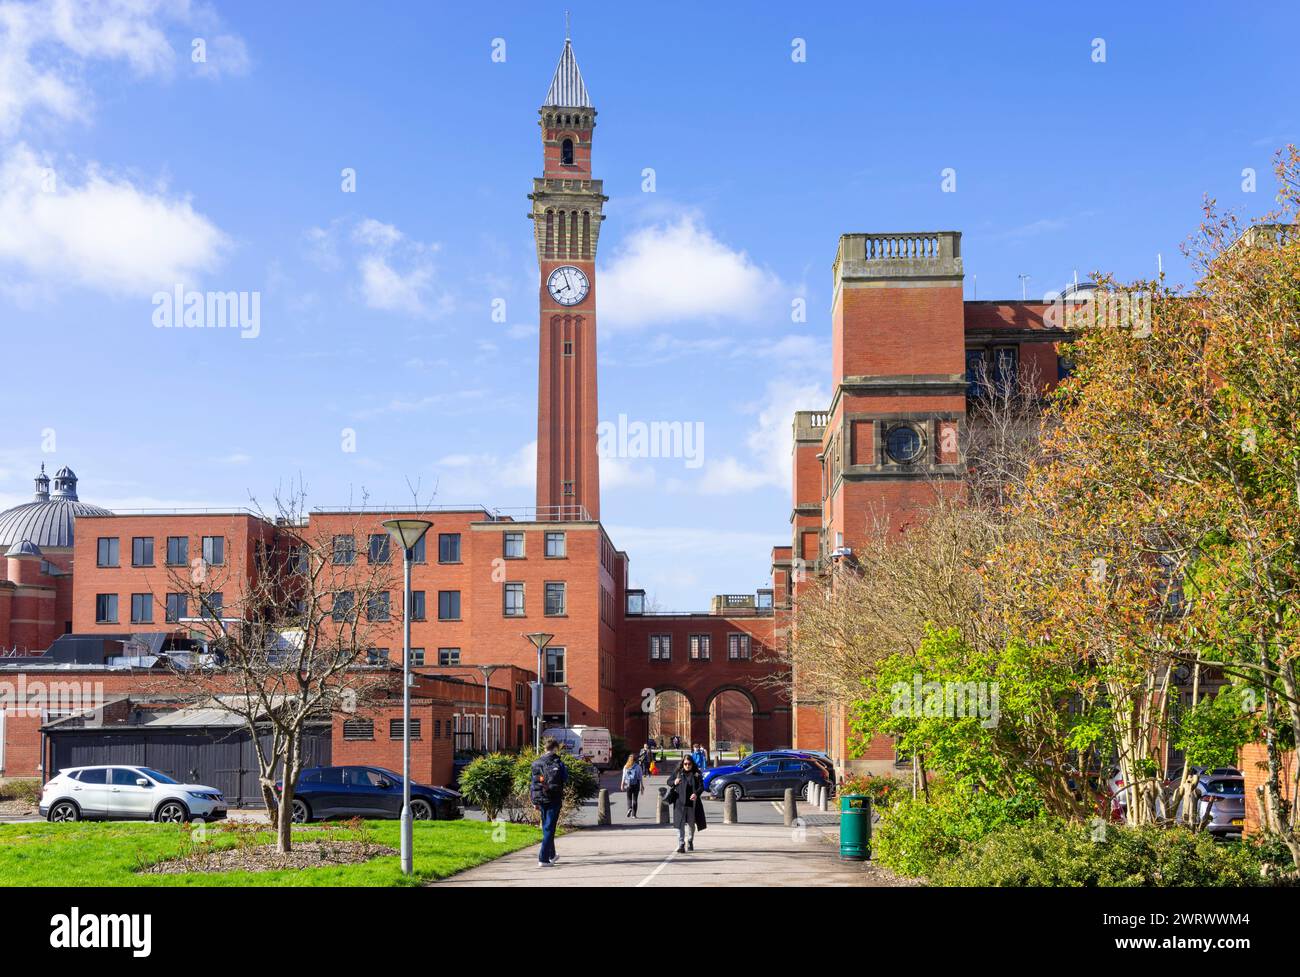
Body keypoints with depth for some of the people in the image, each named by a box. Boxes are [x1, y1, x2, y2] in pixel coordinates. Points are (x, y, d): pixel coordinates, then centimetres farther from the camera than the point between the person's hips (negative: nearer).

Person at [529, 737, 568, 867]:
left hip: (540, 800, 5)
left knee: (546, 827, 19)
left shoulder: (536, 763, 7)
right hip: (554, 800, -5)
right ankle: (543, 859, -10)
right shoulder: (558, 763, -8)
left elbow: (531, 782, 7)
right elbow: (565, 780, -6)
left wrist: (534, 801, 11)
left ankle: (552, 855, 33)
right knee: (549, 828, -3)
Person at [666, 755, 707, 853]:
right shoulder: (678, 773, 5)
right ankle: (681, 845, -10)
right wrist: (674, 782, -10)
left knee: (691, 824, 16)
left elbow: (701, 786, -5)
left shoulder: (697, 774, 2)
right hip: (680, 803, -1)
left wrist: (696, 794, -25)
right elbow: (668, 781, 14)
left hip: (692, 803, 1)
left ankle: (690, 842, 38)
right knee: (680, 824, -10)